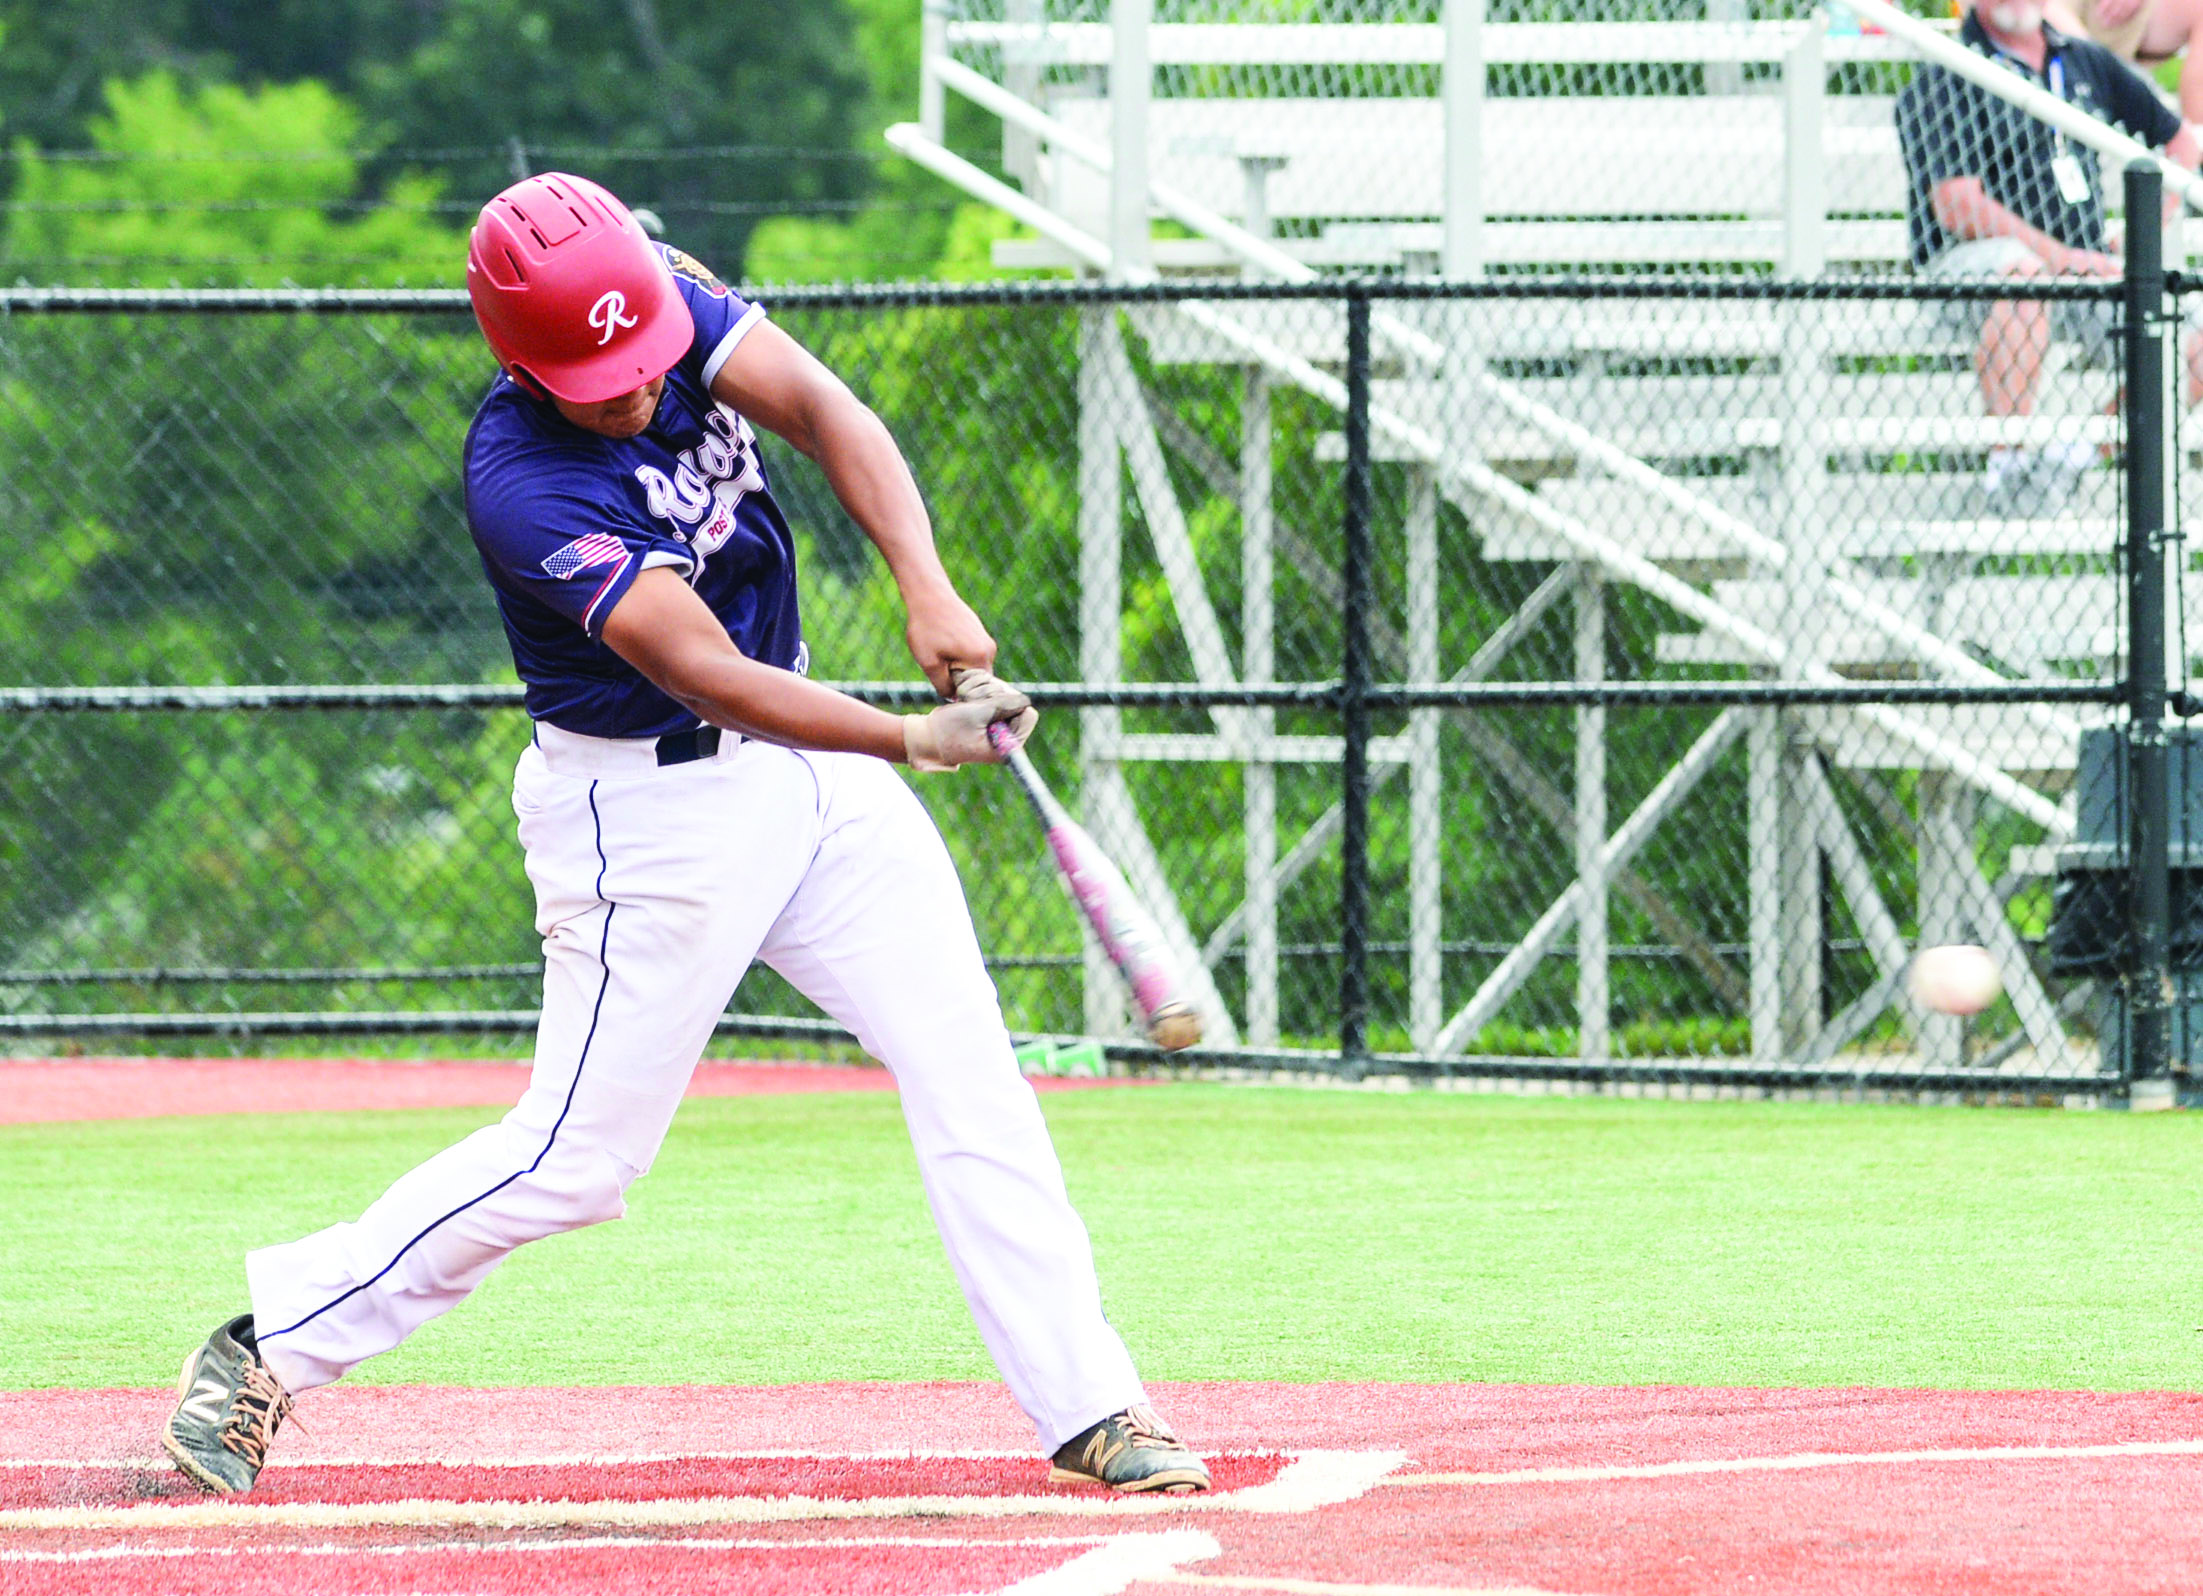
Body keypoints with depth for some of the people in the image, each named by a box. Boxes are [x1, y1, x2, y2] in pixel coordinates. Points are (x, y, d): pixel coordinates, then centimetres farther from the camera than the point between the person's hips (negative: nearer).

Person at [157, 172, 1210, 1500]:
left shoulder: (675, 300, -8)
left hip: (811, 765, 7)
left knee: (969, 1077, 0)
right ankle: (270, 1346, 10)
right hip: (651, 806, -7)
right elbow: (707, 676, -32)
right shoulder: (525, 487, -28)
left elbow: (823, 414, -20)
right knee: (579, 1156, -3)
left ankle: (1087, 1410, 3)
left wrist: (929, 591, -35)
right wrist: (912, 741, -41)